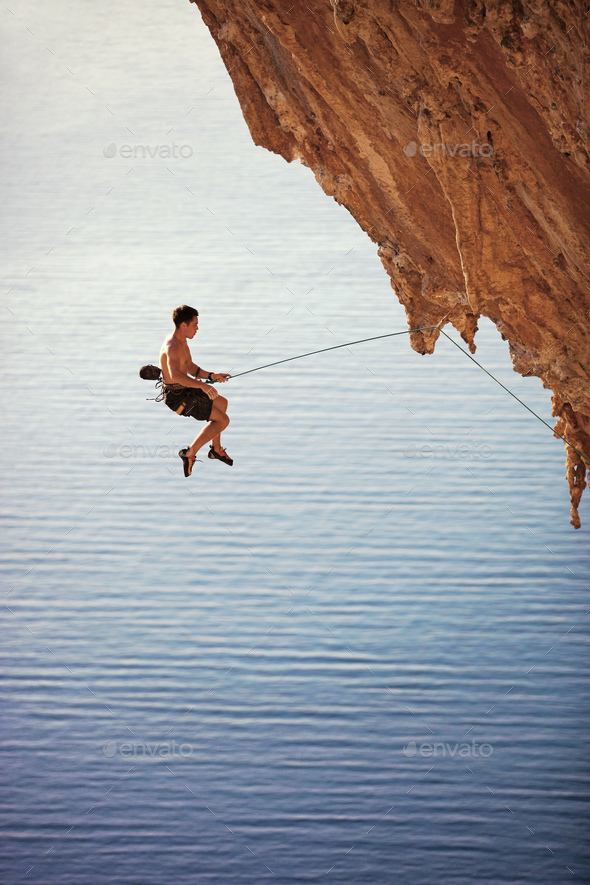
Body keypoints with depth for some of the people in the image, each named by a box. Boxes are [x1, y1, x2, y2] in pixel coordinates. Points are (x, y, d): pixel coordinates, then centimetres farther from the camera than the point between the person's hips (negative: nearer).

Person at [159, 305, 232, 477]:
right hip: (178, 397, -11)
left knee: (222, 403, 28)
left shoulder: (182, 341, 7)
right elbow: (175, 375, -45)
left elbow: (190, 367, 20)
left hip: (183, 390, 11)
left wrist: (211, 376, 6)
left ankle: (216, 449, 36)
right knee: (223, 420, -11)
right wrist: (203, 386, -50)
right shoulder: (172, 347, -27)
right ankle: (190, 453, -9)